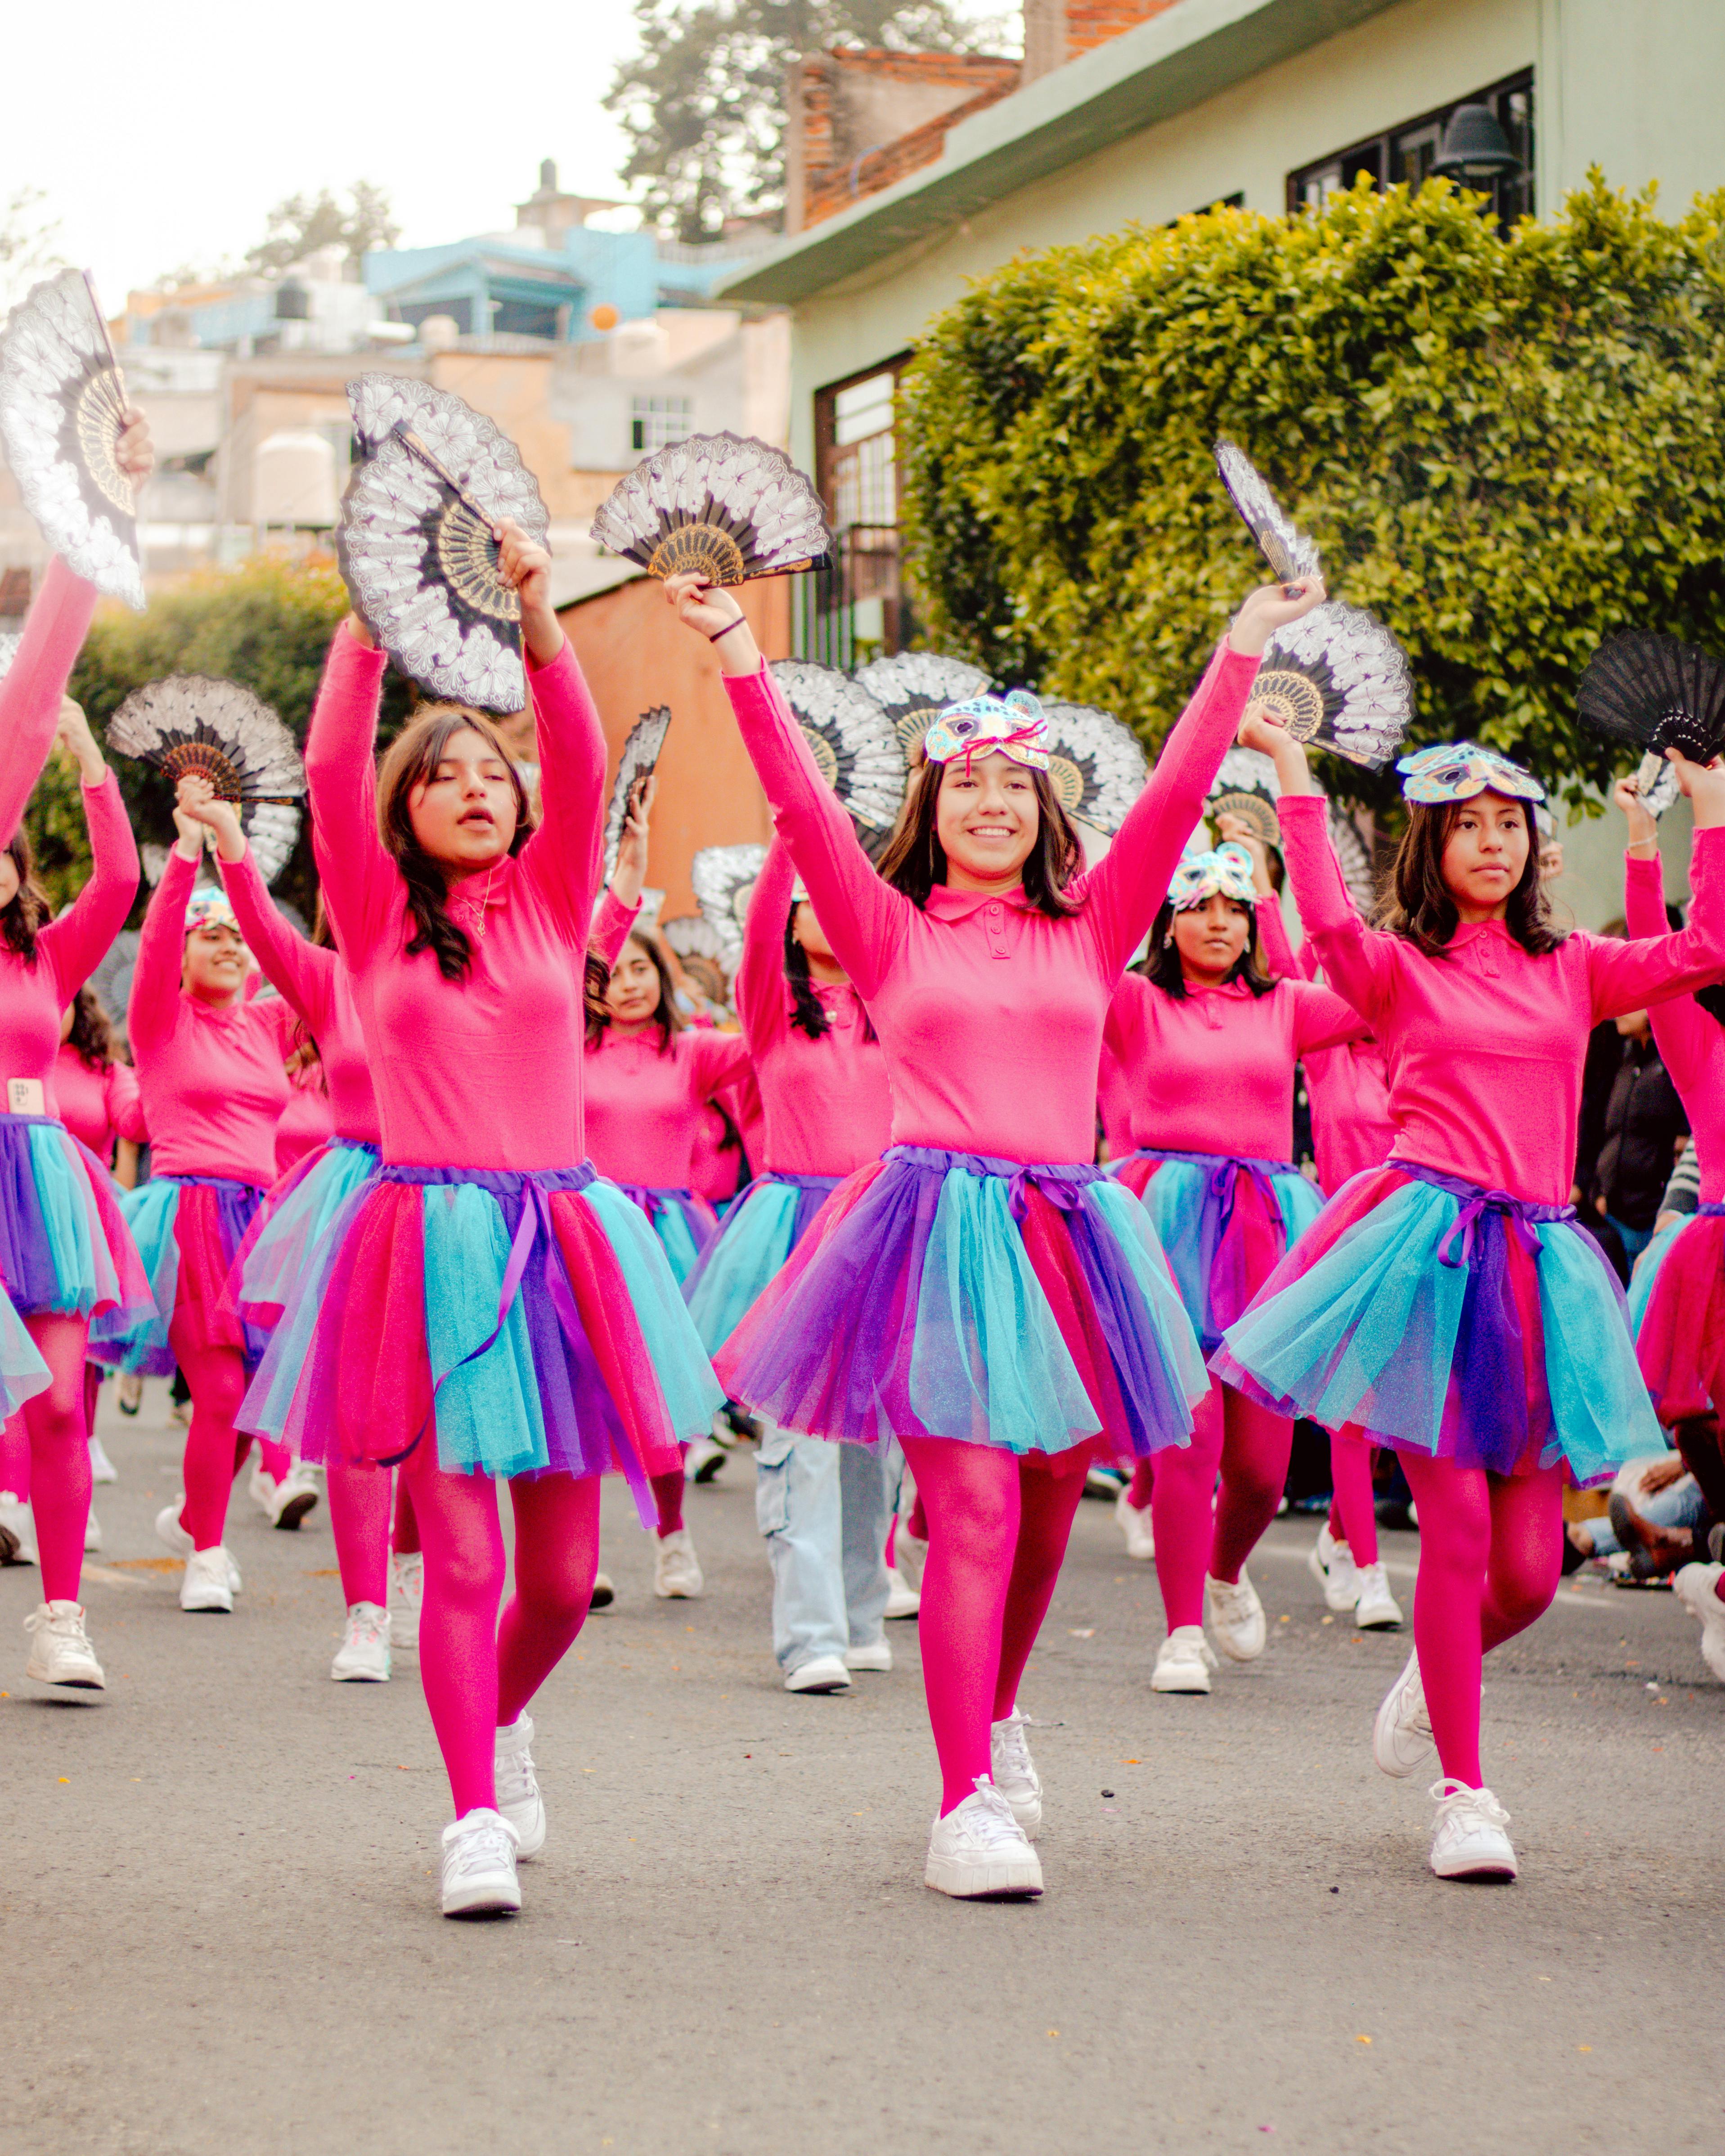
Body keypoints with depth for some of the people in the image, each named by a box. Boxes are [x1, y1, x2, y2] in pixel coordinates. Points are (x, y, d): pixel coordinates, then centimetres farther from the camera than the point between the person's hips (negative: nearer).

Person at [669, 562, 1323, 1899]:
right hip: (941, 1224, -4)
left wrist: (1245, 646, 7)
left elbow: (1175, 796, 9)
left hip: (1066, 1229, 4)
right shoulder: (893, 934, 7)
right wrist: (735, 647, -8)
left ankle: (1000, 1718, 37)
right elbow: (803, 800, -1)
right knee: (974, 1511, -13)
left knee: (1048, 1507, 11)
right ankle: (967, 1804, -13)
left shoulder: (1088, 930, 13)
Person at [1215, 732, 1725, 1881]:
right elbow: (1329, 922, -17)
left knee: (1530, 1569, 1)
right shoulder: (1399, 968, 4)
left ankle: (1436, 1674, 35)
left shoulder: (1571, 971, 15)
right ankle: (1465, 1791, 3)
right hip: (1431, 1249, -4)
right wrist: (1293, 770, -17)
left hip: (1536, 1264, 4)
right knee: (1458, 1528, -9)